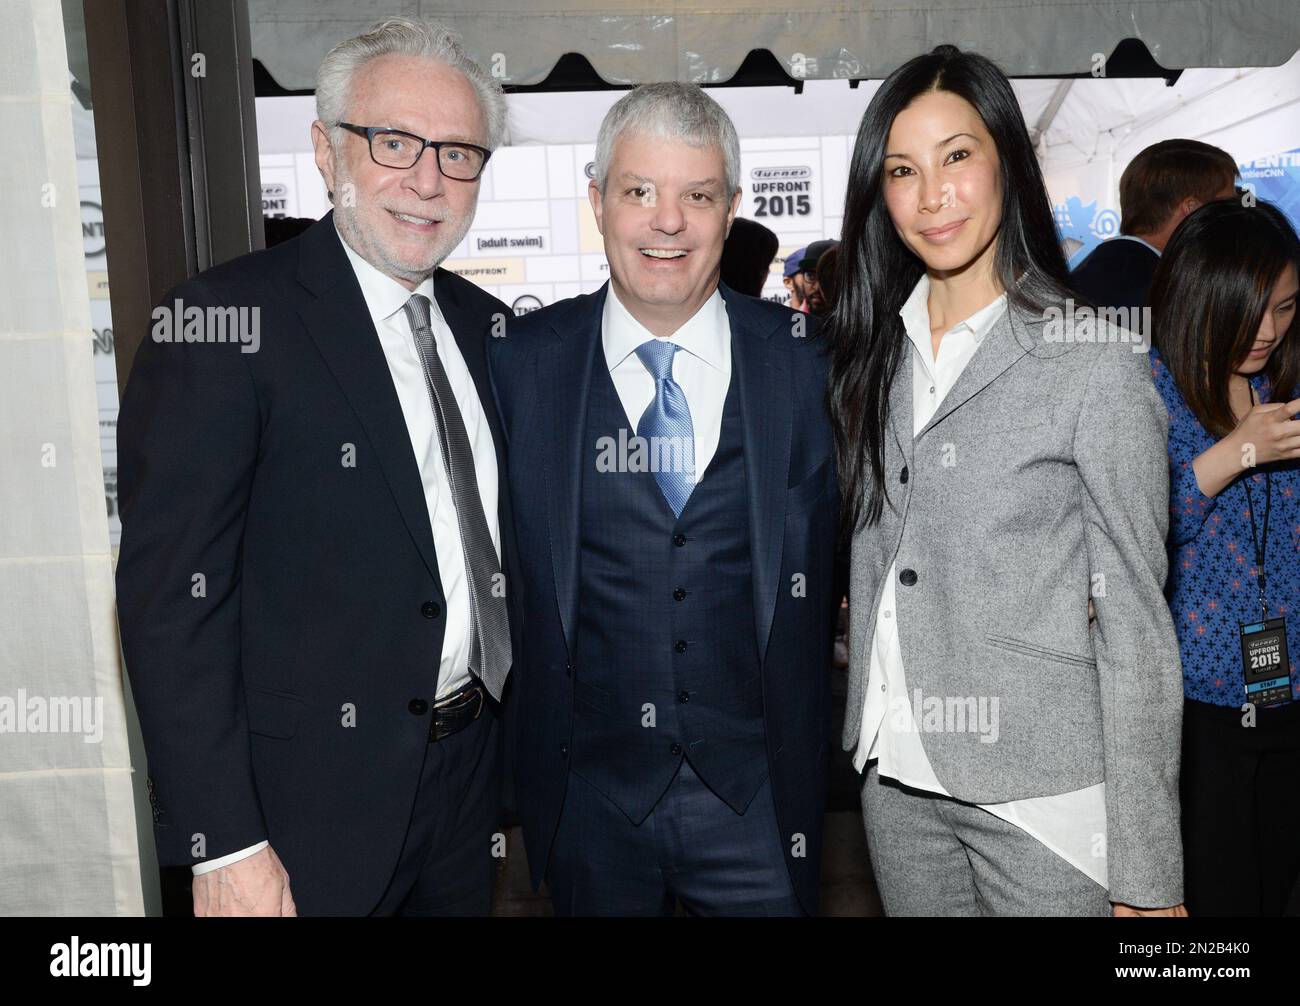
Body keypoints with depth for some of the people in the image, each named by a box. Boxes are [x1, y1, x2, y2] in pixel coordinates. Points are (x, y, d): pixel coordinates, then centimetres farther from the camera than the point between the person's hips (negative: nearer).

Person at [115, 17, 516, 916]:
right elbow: (170, 598, -17)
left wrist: (497, 724, 7)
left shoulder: (483, 325, 6)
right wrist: (224, 846, -18)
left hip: (472, 767, 6)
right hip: (314, 798, -6)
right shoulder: (226, 320, -15)